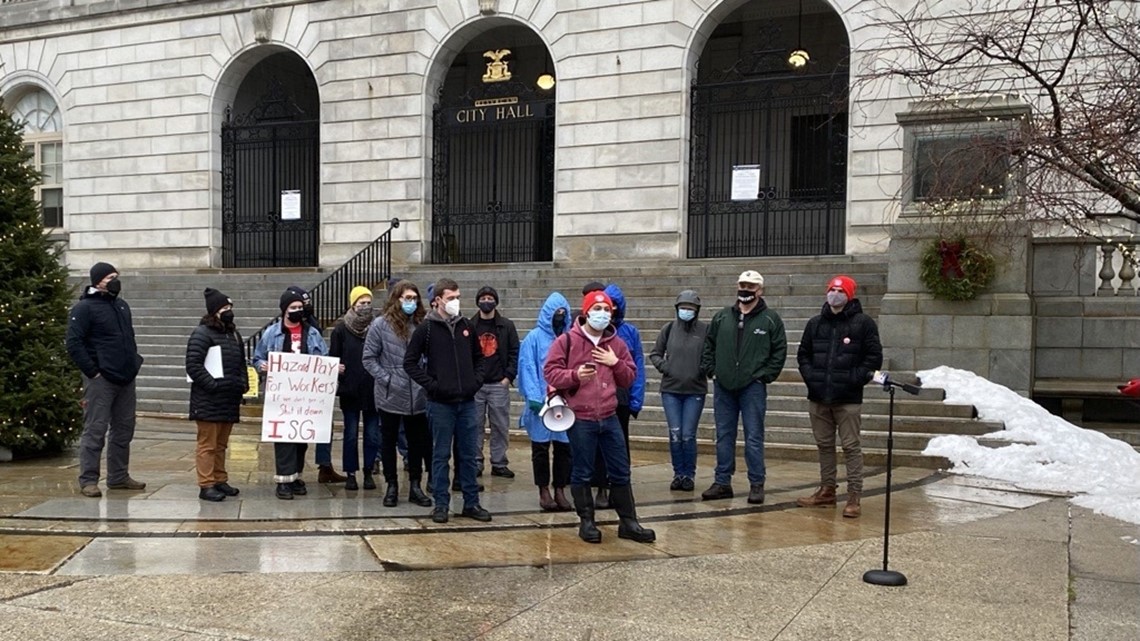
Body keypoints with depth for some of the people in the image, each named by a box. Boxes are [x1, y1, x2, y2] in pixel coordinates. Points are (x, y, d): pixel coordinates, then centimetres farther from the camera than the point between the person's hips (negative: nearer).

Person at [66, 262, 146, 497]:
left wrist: (134, 362, 13)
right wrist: (93, 371, -17)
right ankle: (88, 480, 2)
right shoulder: (84, 308, -8)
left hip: (125, 379, 8)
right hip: (101, 380, -8)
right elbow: (74, 344, -15)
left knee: (123, 430, 12)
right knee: (95, 430, -4)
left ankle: (119, 477, 21)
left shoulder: (122, 306, 16)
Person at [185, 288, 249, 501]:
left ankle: (220, 480, 24)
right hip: (208, 401, -8)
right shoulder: (202, 333, -9)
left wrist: (243, 384, 10)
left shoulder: (233, 333, 16)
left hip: (229, 400, 8)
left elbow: (241, 362, 24)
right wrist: (213, 384, -19)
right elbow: (193, 365, -16)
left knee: (221, 445, 15)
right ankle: (206, 485, 1)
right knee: (207, 445, -3)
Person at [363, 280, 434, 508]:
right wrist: (386, 379, -10)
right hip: (390, 396, -2)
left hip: (417, 397, 2)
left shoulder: (421, 325, 2)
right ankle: (392, 486, 22)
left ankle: (415, 486, 21)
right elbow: (369, 358, -3)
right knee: (389, 441, 9)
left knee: (418, 442, 9)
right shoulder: (381, 324, -5)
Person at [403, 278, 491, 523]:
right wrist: (431, 384, -10)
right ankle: (441, 504, 14)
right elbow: (410, 362, -4)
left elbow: (478, 357, 19)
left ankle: (471, 503, 19)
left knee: (470, 455, 9)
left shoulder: (467, 326, 8)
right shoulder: (426, 328, -5)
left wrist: (477, 381, 4)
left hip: (467, 402, 4)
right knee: (441, 455, 5)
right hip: (441, 403, -4)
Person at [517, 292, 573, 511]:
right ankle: (544, 491, 17)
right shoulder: (534, 337, -1)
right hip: (542, 402, -2)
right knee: (541, 447, 5)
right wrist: (533, 397, -12)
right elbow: (527, 368, -5)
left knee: (564, 446, 5)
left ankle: (560, 490, 16)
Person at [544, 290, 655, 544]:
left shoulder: (617, 344, 9)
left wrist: (616, 363, -6)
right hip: (580, 418, -4)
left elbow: (629, 378, 12)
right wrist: (574, 375, -23)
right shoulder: (567, 340, -4)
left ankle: (628, 522, 19)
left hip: (610, 417, 5)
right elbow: (550, 372, -7)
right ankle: (586, 522, 17)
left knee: (621, 472, 9)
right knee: (582, 473, 4)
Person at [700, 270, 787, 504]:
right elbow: (708, 345, 16)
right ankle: (722, 482, 17)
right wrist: (711, 370, 5)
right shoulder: (721, 317, 9)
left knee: (754, 437, 0)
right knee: (724, 436, 9)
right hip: (723, 387, 4)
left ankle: (756, 484, 9)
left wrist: (765, 376, -7)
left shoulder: (771, 320, 0)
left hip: (753, 388, -3)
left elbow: (779, 351, -1)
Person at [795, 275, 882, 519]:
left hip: (848, 399, -5)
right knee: (824, 445, 13)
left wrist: (855, 379, -11)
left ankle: (854, 498, 2)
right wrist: (810, 376, 2)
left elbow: (874, 357, -4)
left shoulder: (863, 323, -2)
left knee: (851, 446, -2)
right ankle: (826, 491, 24)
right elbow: (803, 353, 17)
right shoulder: (815, 323, 10)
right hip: (818, 398, 5)